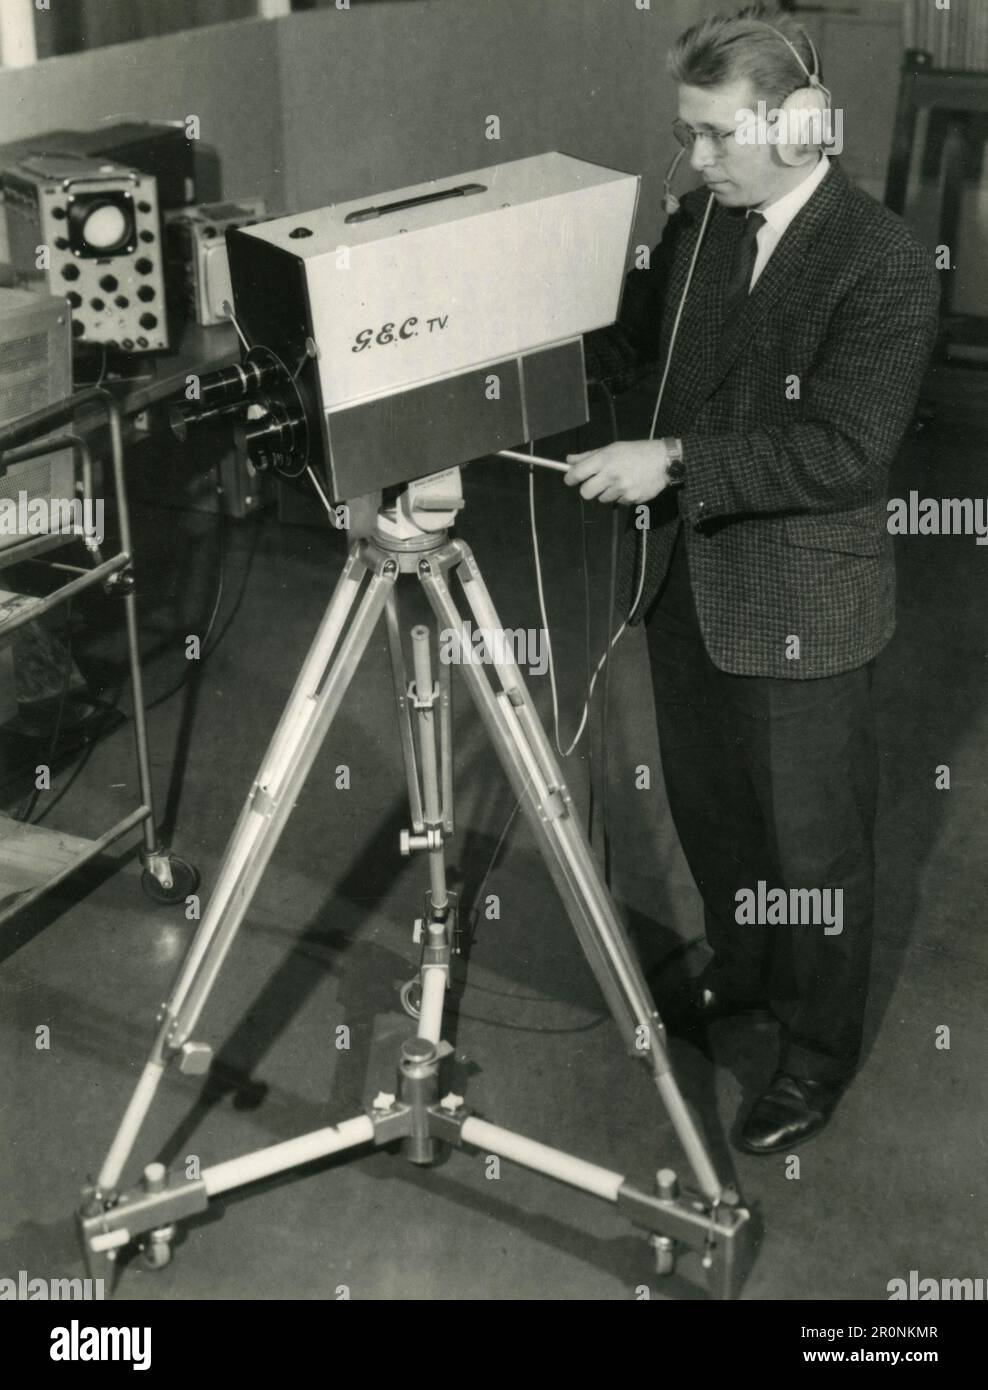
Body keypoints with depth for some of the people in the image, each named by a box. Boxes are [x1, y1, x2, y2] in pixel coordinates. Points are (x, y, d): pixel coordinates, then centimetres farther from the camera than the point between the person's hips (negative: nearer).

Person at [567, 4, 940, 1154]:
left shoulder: (885, 264, -19)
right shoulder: (699, 221, 1)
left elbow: (846, 452, -25)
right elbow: (630, 335, 15)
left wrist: (678, 461, -29)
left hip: (797, 606, -7)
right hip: (684, 576, 7)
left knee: (811, 840, 8)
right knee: (706, 807, 23)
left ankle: (819, 1054, 28)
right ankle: (739, 972, 48)